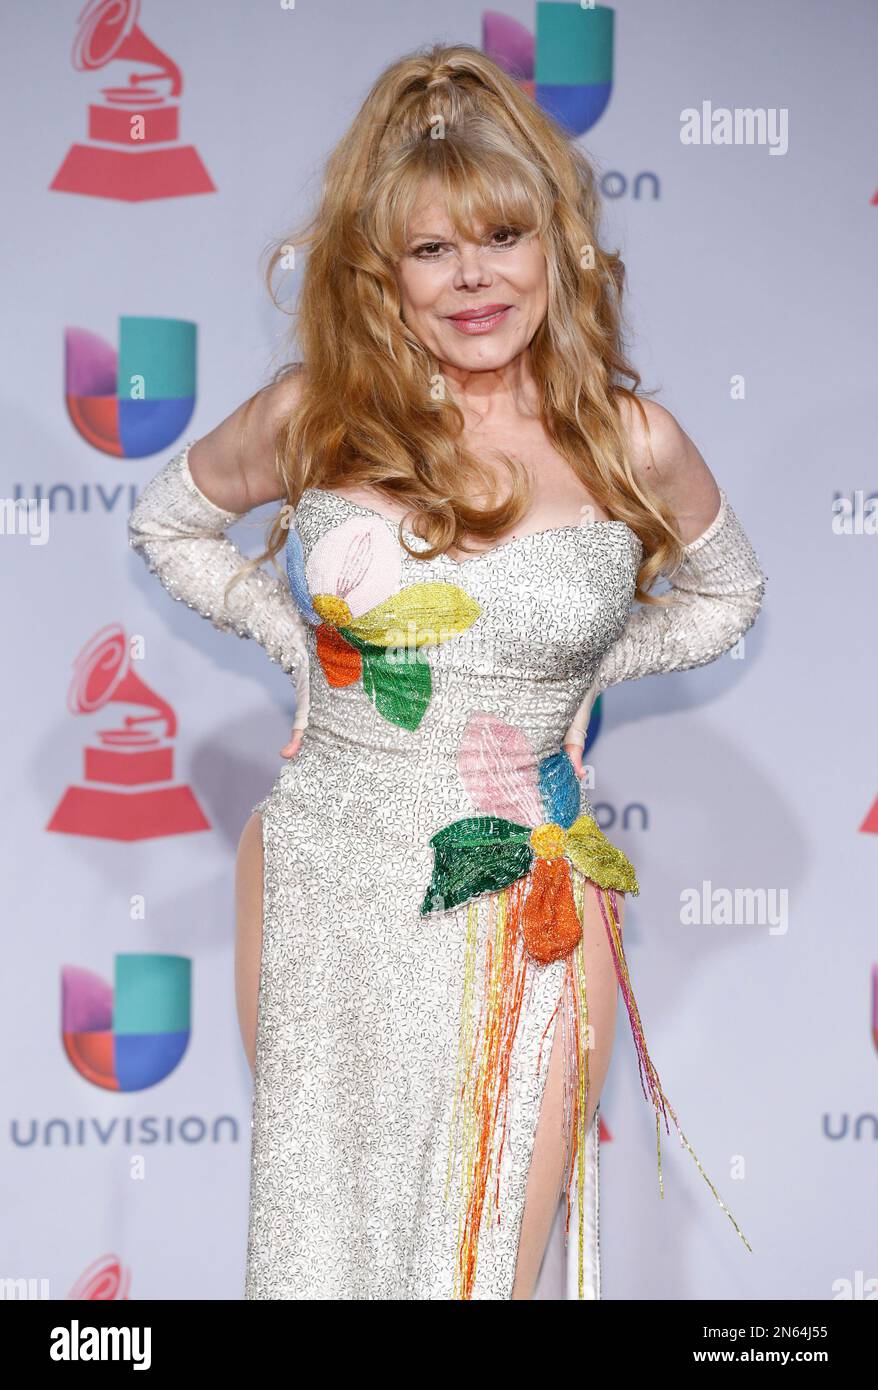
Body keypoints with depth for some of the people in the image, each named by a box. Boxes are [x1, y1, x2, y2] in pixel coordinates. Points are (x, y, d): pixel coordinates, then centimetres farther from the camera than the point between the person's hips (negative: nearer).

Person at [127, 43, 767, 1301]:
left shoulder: (631, 444, -6)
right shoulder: (314, 417, -4)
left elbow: (725, 596, 14)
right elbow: (167, 520, 15)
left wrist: (580, 667, 2)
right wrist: (296, 634, 3)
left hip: (528, 913, -1)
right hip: (322, 901, 1)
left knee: (489, 1262, 5)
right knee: (316, 1242, 14)